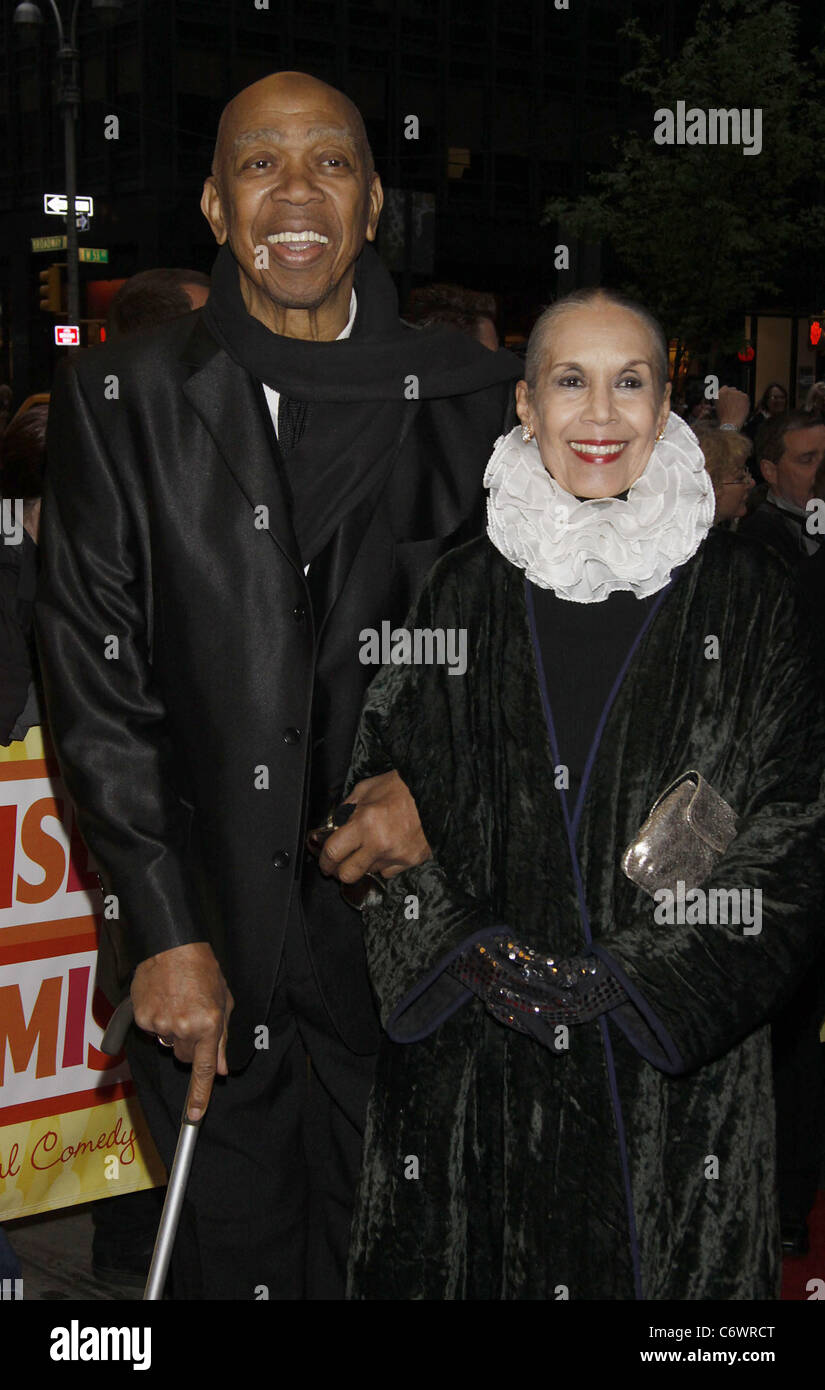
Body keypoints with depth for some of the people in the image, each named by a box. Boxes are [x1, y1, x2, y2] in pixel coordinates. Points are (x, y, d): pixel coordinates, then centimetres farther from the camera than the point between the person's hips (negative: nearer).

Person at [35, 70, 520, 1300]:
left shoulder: (468, 397, 1)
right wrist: (165, 930, -9)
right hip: (208, 938, -1)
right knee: (235, 1256, 10)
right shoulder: (123, 400, -1)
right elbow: (96, 679, -4)